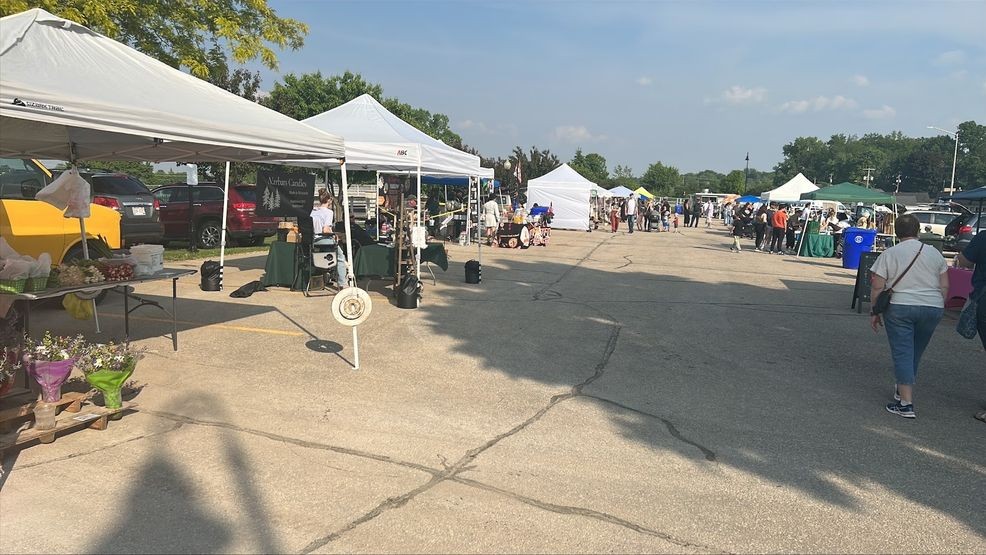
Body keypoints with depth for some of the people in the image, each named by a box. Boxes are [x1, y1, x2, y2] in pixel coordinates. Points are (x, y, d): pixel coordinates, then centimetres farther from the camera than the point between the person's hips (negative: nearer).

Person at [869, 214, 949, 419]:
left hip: (899, 308, -3)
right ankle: (903, 390, 32)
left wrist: (875, 312, 3)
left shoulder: (889, 254, -5)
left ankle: (906, 403, -8)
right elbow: (944, 286, 7)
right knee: (916, 353, 17)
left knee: (902, 353, -2)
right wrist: (938, 306, 19)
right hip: (932, 308, 4)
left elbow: (877, 288, -6)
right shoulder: (935, 253, 5)